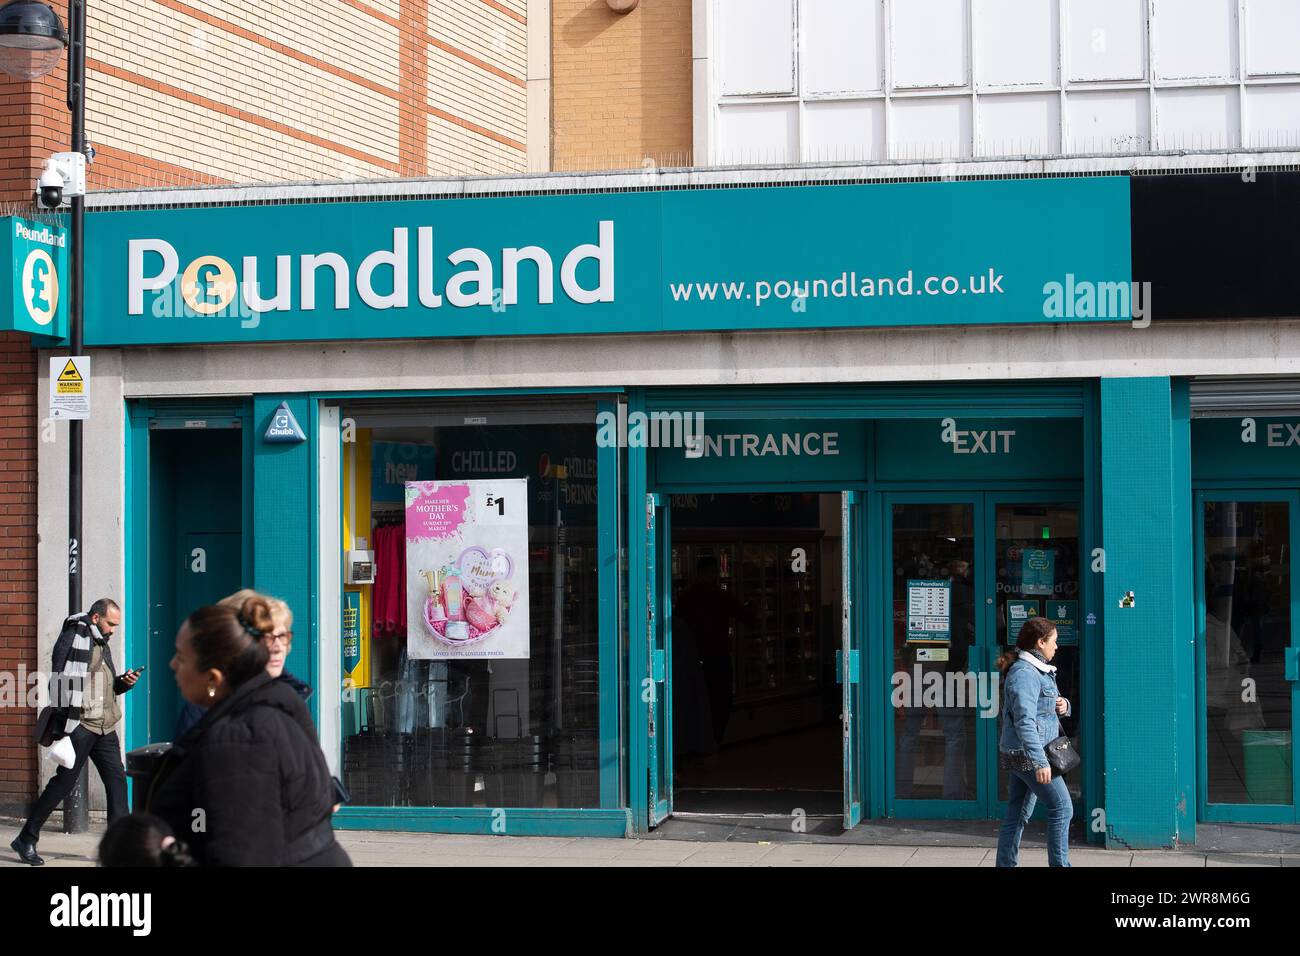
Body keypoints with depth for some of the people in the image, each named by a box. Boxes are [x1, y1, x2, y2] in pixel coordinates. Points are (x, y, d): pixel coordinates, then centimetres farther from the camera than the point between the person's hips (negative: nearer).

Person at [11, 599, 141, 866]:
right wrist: (63, 721, -18)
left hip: (105, 727, 8)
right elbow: (60, 681, -13)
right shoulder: (74, 637, -7)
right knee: (64, 781, -5)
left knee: (117, 780, 1)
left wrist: (124, 683, 4)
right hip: (79, 724, -8)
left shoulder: (103, 645, 19)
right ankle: (26, 839, 5)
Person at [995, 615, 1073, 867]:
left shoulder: (1038, 670, 16)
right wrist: (1040, 762, -28)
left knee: (1017, 815, 11)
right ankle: (1059, 864, -3)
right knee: (1062, 808, -6)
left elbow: (1042, 707, 28)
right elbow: (1024, 721, -24)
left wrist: (1062, 706, 3)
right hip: (1027, 753, -10)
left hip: (1018, 754, 10)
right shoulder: (1024, 673, -16)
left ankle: (1005, 864, 14)